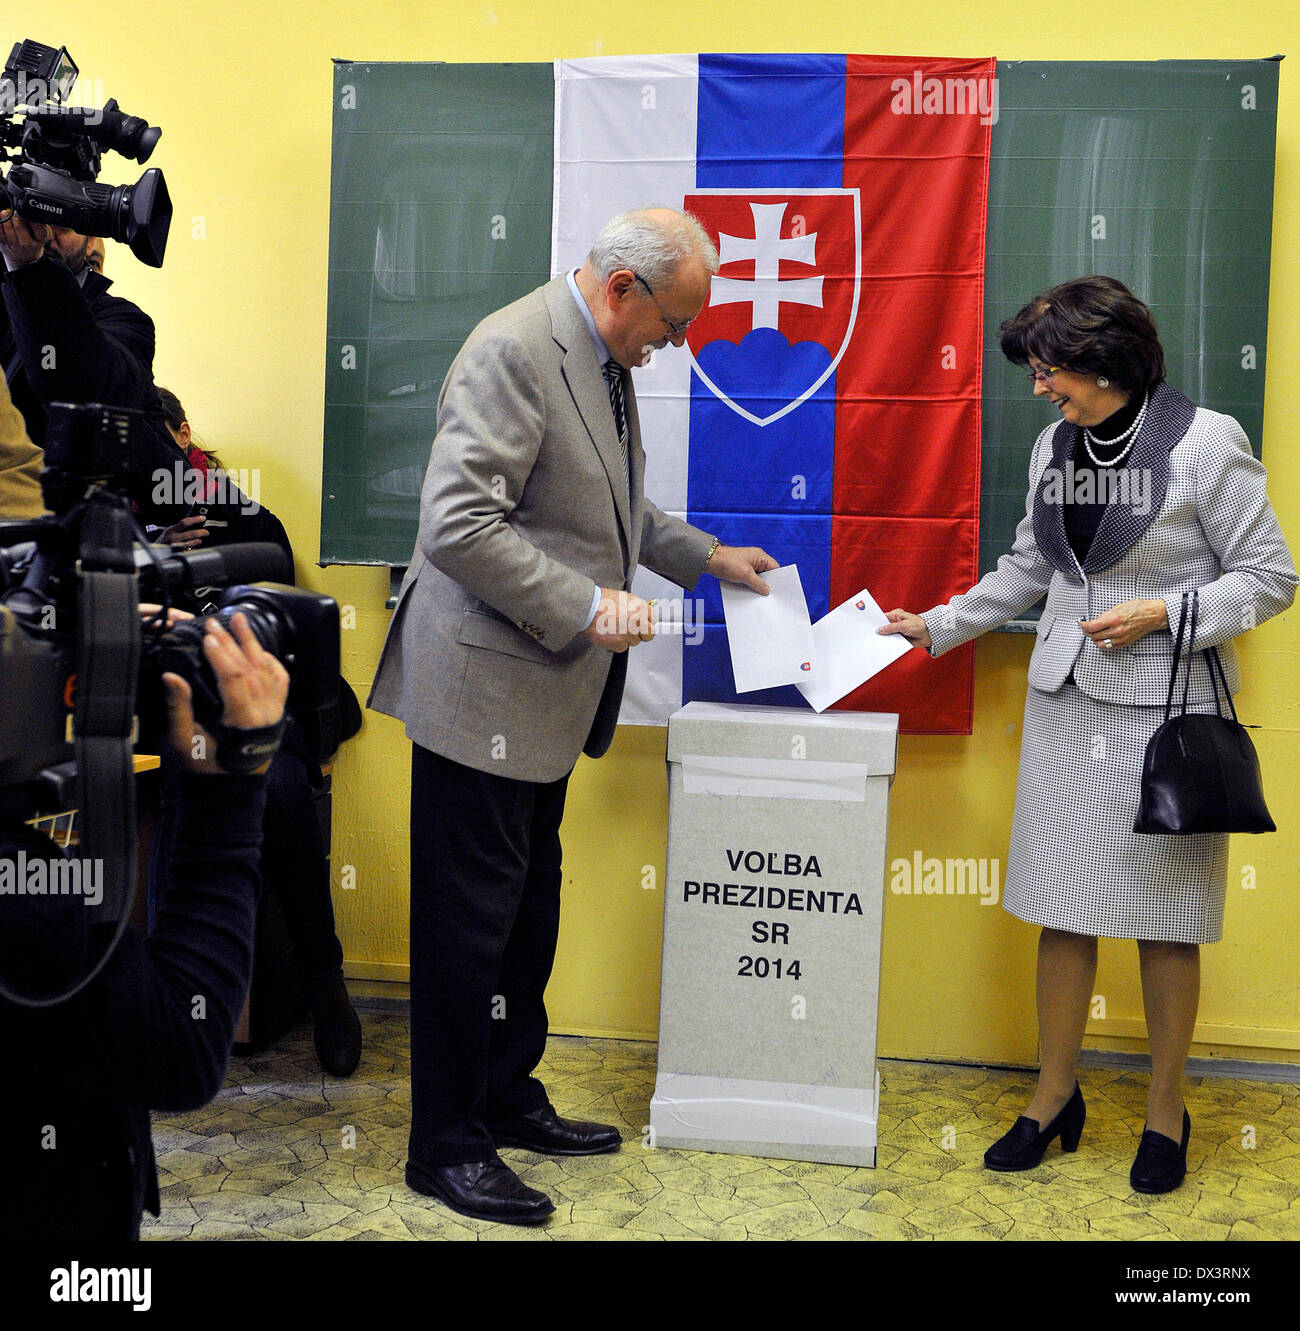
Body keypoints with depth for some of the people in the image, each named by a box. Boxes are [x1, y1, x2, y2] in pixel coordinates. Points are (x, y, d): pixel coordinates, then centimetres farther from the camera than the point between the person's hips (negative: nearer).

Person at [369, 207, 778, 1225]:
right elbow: (457, 524, -26)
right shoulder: (515, 350, -19)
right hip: (483, 688, -10)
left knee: (530, 908, 18)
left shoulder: (603, 358, 13)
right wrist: (587, 607, -24)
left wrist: (705, 556, 21)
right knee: (470, 921, 1)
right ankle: (445, 1146, 16)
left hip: (544, 692, 10)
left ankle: (507, 1099, 34)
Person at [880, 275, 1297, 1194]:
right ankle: (1056, 1097, 23)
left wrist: (1164, 612, -16)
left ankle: (1166, 1110, 22)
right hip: (1067, 698, 5)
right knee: (1063, 906, 8)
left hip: (1166, 705, -5)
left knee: (1165, 914, 5)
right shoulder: (1055, 447, 9)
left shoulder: (1206, 442, -9)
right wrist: (935, 628, 12)